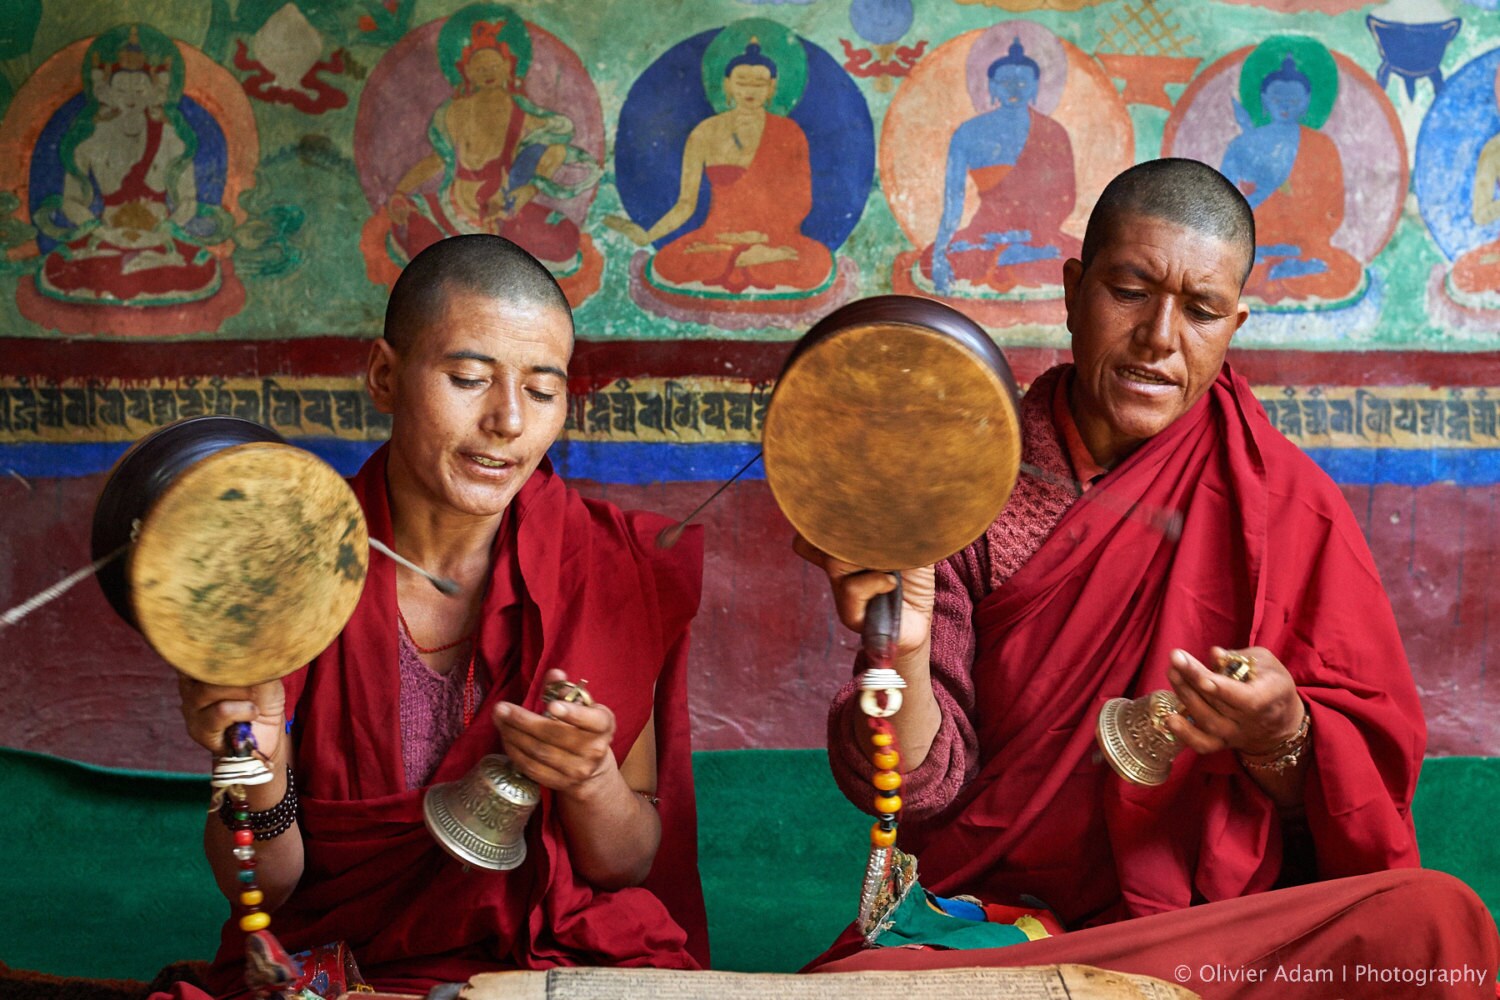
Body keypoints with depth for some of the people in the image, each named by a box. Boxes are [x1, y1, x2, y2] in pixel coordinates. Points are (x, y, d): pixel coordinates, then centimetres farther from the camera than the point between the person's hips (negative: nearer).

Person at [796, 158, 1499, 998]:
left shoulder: (1291, 505, 2)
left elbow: (1366, 809, 4)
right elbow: (923, 794, -4)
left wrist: (1279, 741, -18)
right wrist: (901, 650, -24)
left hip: (1216, 921, 2)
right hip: (974, 917, -2)